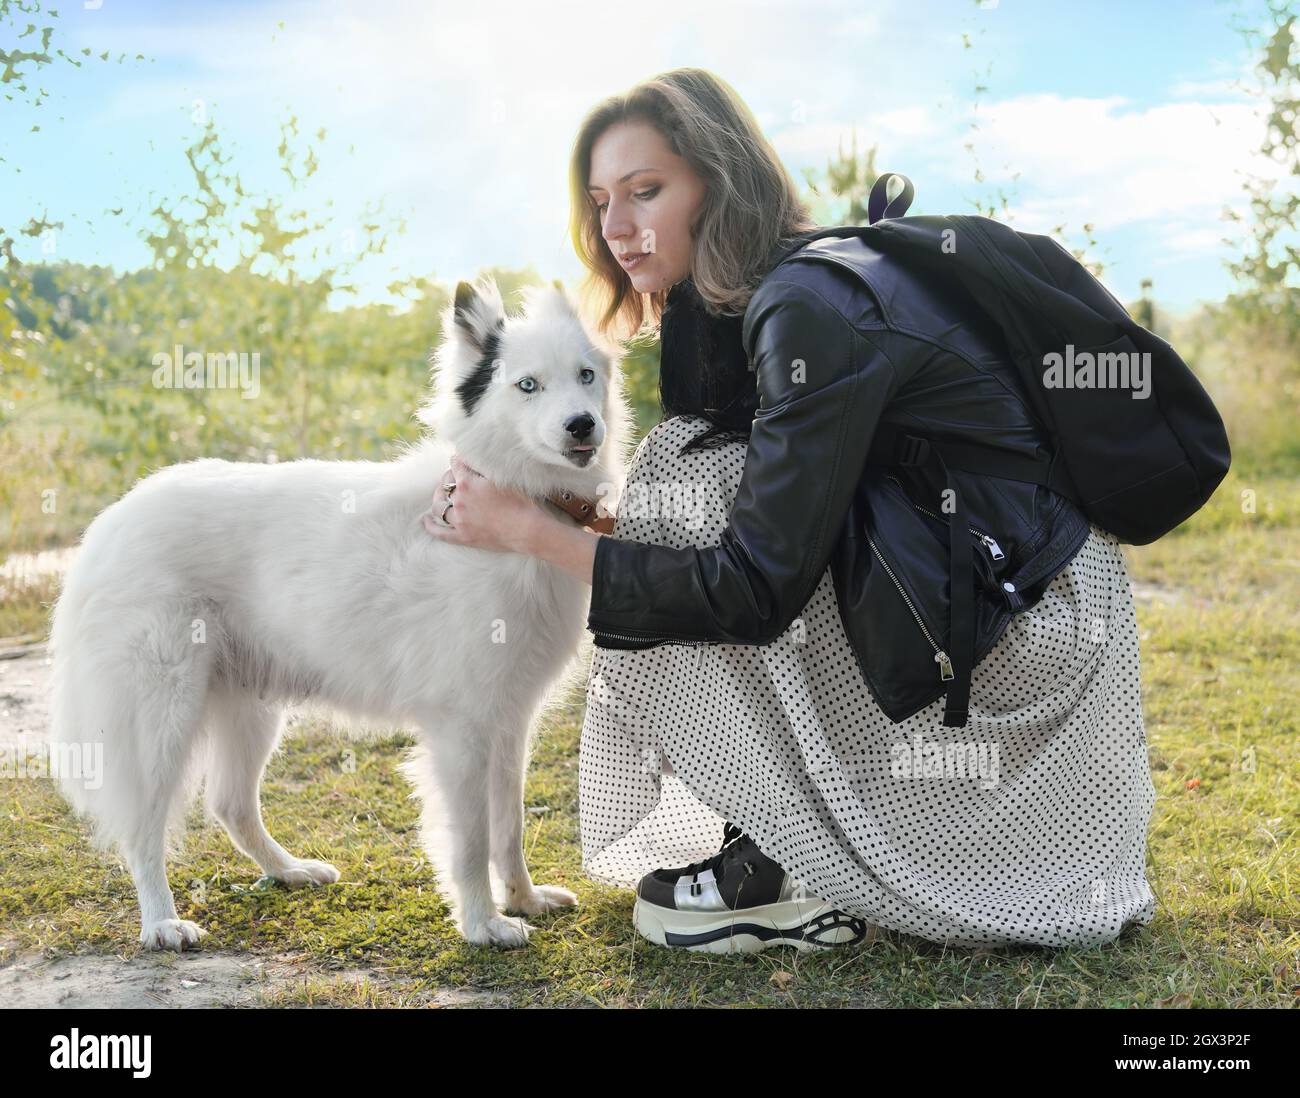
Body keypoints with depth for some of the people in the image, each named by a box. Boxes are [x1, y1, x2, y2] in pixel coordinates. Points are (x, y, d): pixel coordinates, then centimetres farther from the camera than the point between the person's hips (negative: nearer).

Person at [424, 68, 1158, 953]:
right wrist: (596, 513, 4)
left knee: (696, 483, -12)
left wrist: (534, 532, -17)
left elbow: (756, 591, -23)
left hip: (1028, 613, -10)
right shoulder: (754, 302, 10)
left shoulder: (812, 309, -20)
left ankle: (799, 871, -7)